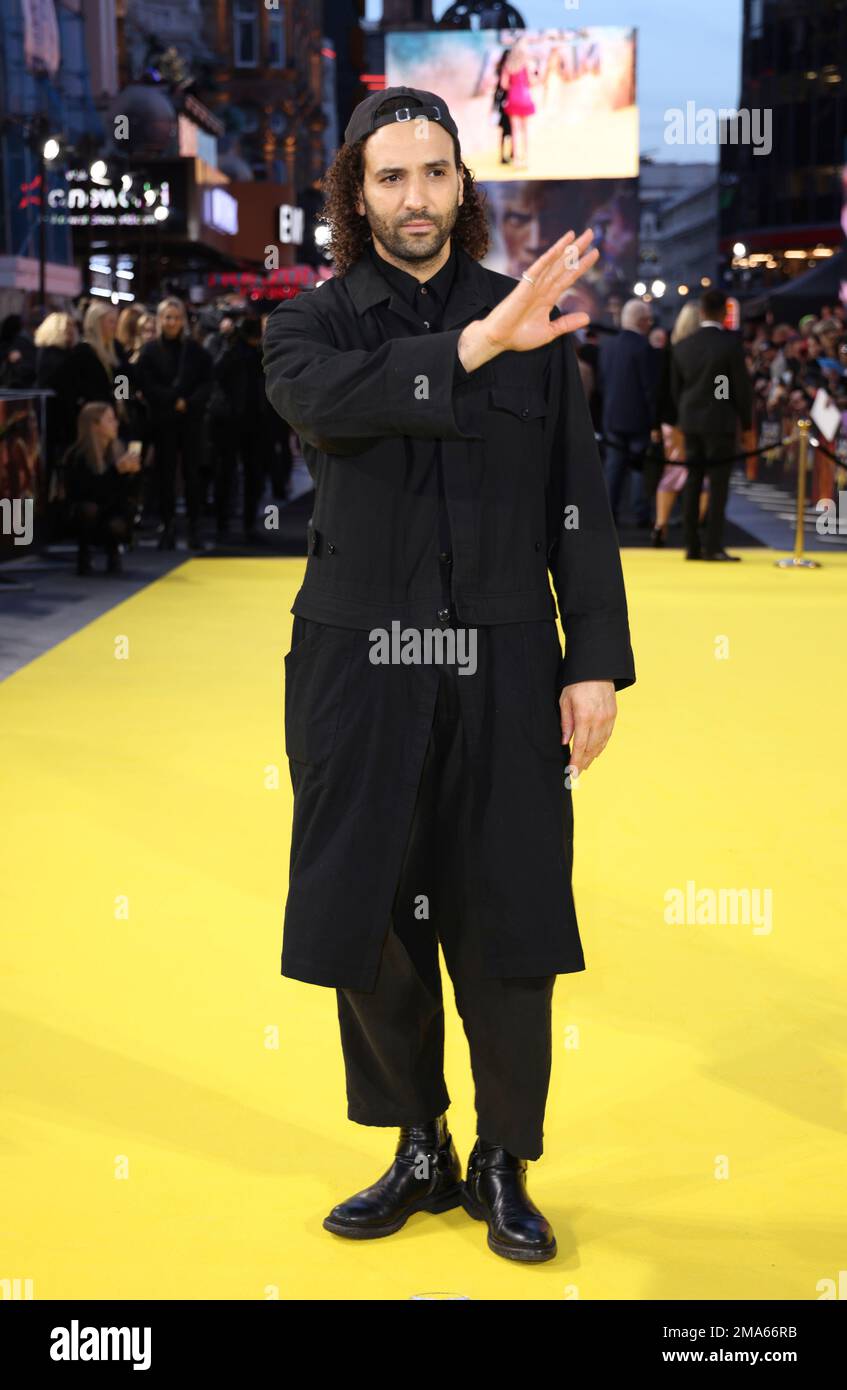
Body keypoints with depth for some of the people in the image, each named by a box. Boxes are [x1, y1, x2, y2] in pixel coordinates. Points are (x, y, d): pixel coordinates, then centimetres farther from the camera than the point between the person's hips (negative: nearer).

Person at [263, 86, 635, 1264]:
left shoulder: (538, 326, 6)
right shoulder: (314, 322, 4)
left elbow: (579, 510, 5)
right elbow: (318, 397, -21)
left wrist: (597, 662, -2)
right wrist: (476, 344, -29)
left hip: (504, 669, 0)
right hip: (361, 667, 1)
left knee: (507, 927, 2)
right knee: (368, 920, 7)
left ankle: (504, 1168, 22)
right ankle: (419, 1154, 27)